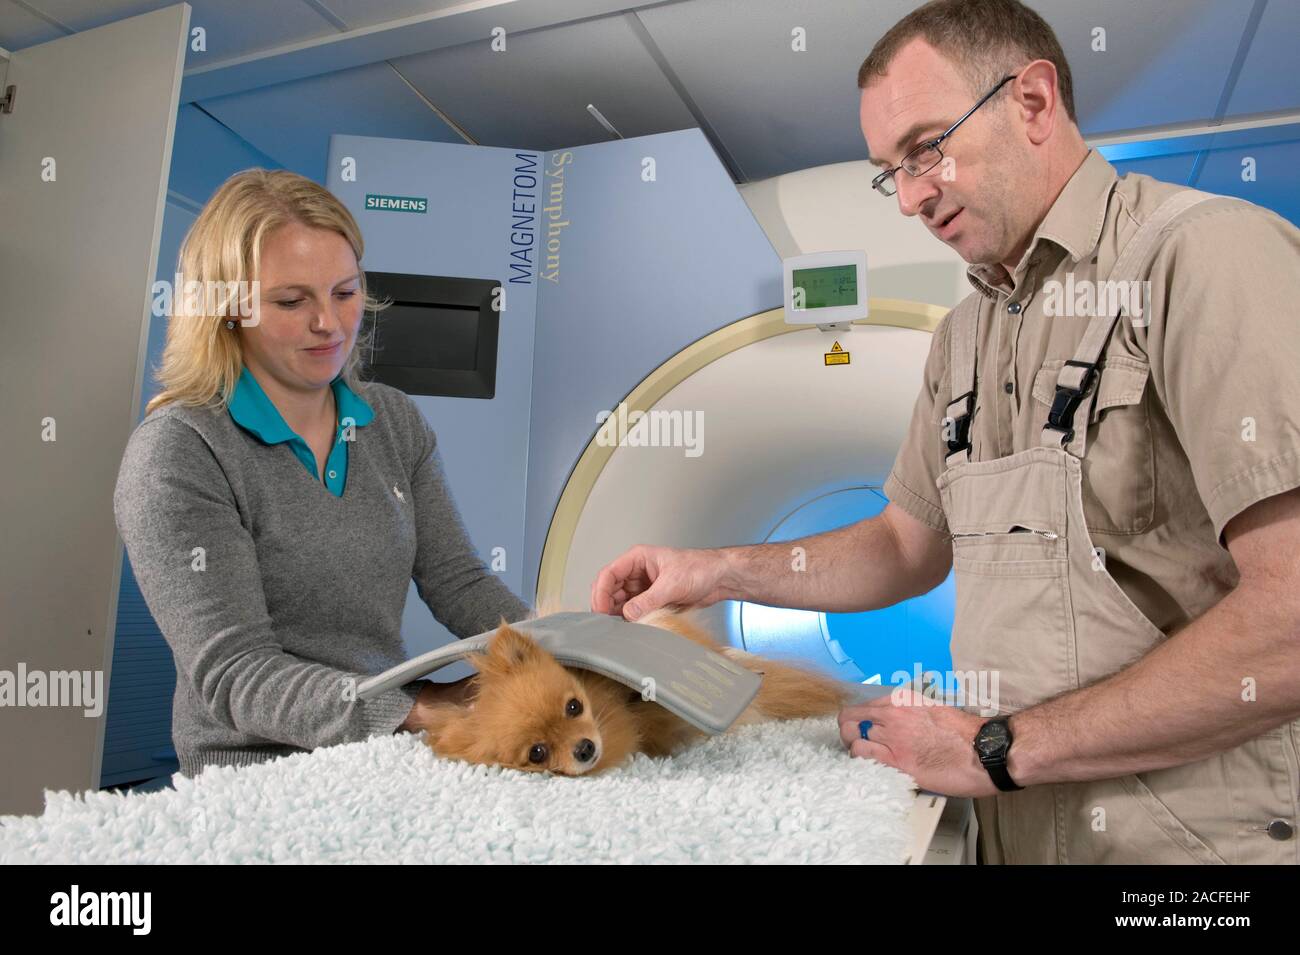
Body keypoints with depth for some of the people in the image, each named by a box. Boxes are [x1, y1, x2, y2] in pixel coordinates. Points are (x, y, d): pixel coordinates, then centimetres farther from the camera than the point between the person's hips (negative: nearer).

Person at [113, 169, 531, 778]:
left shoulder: (394, 421, 6)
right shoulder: (175, 454, -12)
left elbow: (457, 583, 3)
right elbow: (235, 673, -17)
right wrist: (417, 711, -31)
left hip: (398, 756, 6)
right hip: (260, 770, -5)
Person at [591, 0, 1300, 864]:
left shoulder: (1209, 256, -16)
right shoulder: (965, 336, 7)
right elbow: (908, 545, 13)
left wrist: (999, 747, -18)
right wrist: (721, 573, 1)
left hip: (1200, 834, -6)